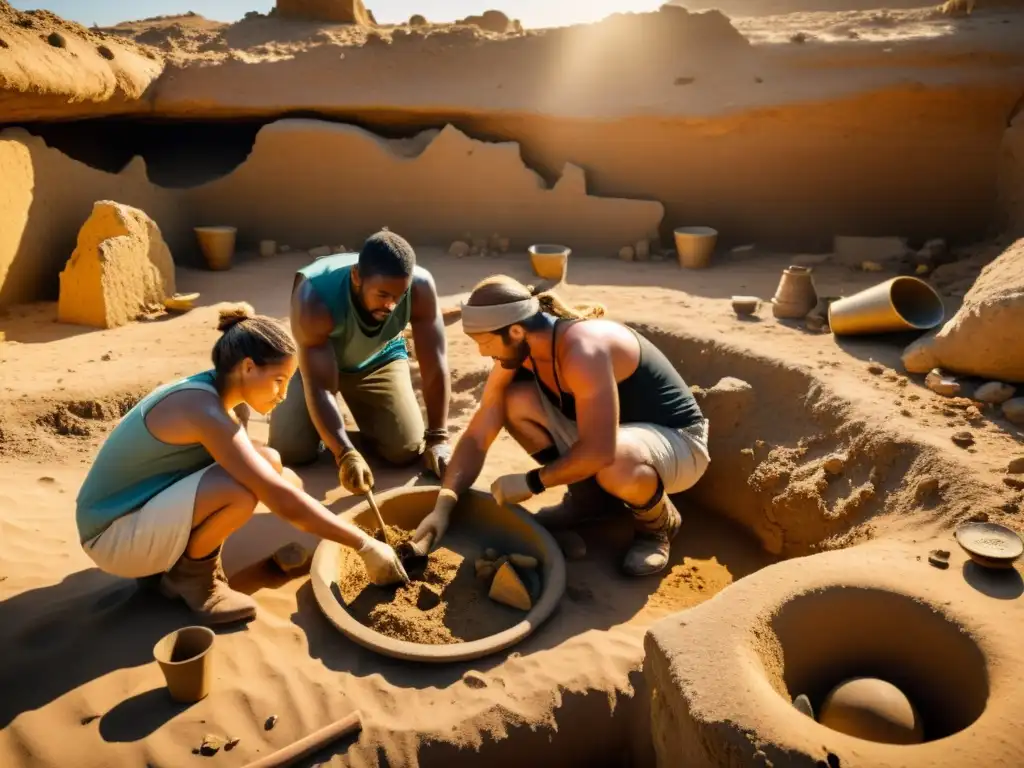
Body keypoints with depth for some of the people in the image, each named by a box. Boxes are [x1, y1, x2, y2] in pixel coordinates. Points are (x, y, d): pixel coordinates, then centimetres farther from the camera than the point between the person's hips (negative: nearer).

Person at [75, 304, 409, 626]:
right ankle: (189, 574, -4)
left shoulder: (204, 391, -1)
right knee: (242, 486, -32)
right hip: (114, 535, -9)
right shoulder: (203, 409, -28)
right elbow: (282, 501, -31)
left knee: (268, 464, 1)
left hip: (146, 509, 9)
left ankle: (174, 559, 9)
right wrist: (366, 546, -26)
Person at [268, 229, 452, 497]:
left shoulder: (420, 287, -33)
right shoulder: (314, 298, -39)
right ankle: (322, 426, 19)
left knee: (405, 450, -12)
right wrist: (345, 454, -46)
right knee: (290, 451, -15)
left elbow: (436, 365, -26)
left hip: (380, 359, 2)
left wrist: (437, 438, -28)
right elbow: (320, 386, -36)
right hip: (313, 360, -1)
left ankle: (369, 421, 21)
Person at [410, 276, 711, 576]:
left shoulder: (583, 351, -34)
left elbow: (600, 451, -40)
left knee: (616, 464, -42)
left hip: (678, 440, -7)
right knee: (514, 401, -11)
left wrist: (530, 482, -26)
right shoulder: (516, 352, -9)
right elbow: (477, 436, -8)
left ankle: (658, 524, -5)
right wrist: (443, 506, -20)